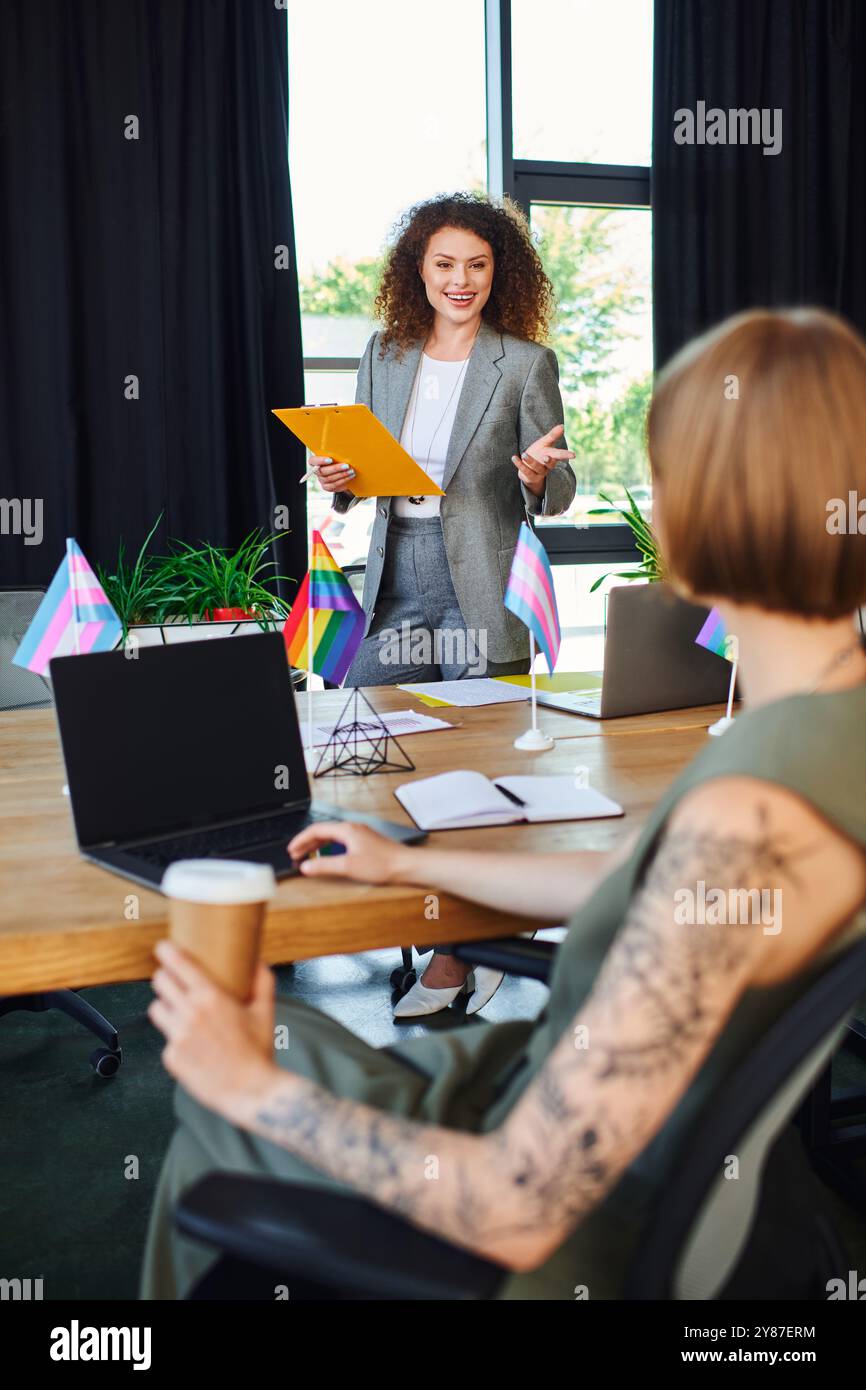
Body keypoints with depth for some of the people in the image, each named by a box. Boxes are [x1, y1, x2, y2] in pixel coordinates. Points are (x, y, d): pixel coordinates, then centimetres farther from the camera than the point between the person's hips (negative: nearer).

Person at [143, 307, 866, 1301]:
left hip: (578, 1243, -7)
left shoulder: (748, 819, -37)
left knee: (216, 1093, 16)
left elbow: (516, 1211, -32)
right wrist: (412, 865, 16)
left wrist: (256, 1085, -18)